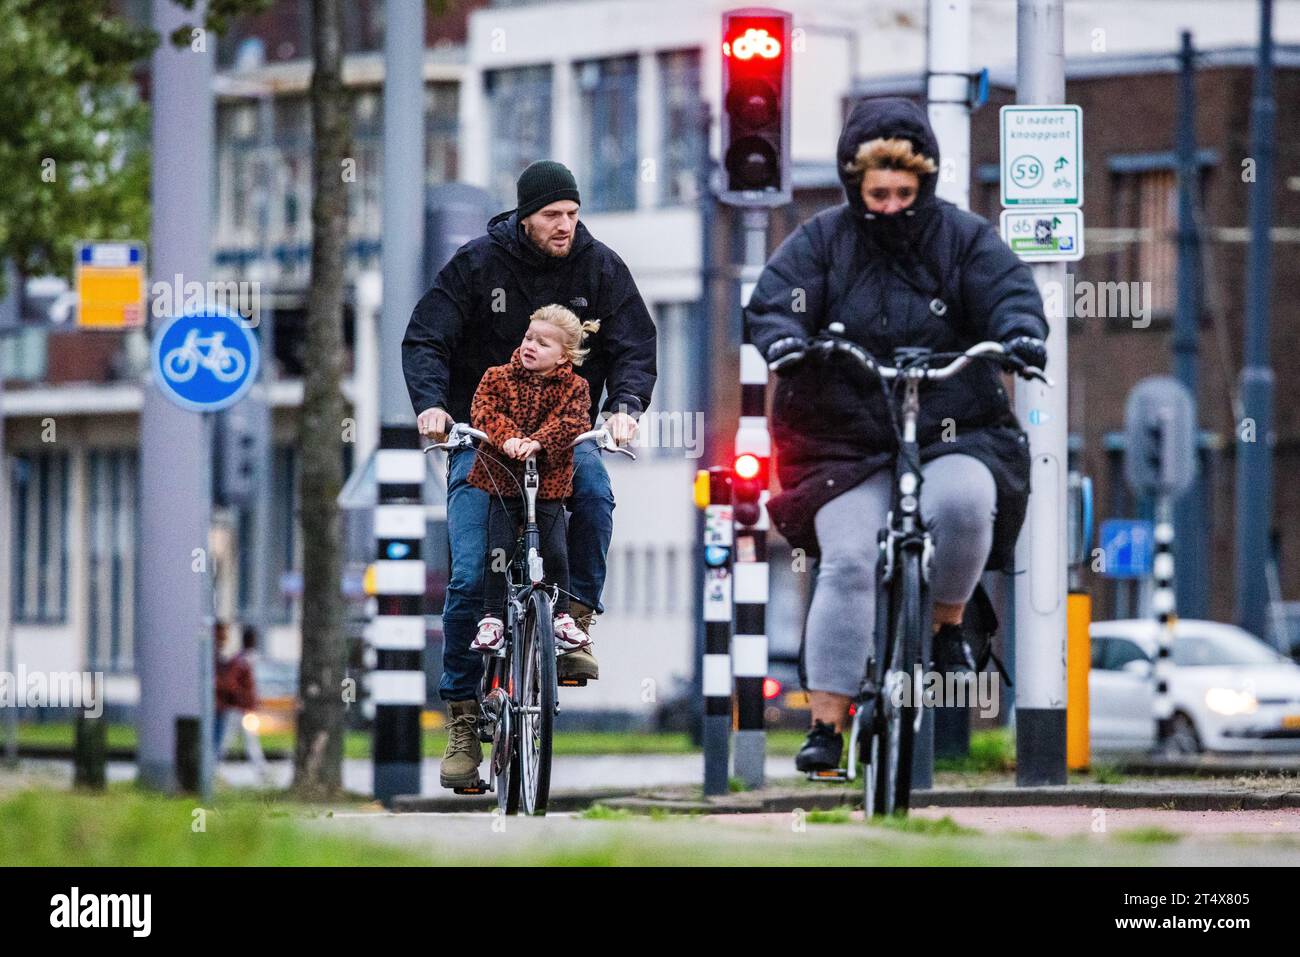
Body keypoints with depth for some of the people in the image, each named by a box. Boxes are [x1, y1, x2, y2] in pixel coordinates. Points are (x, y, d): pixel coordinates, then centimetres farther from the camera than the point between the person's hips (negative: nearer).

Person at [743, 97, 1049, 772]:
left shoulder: (964, 238, 4)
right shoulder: (820, 241, 4)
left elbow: (1009, 292, -7)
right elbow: (774, 302, -8)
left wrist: (1021, 332, -31)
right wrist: (785, 340, -32)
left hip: (953, 434, 0)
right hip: (848, 444, 0)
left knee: (963, 502, -33)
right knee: (848, 563, -17)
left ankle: (947, 624, -5)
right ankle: (826, 722, -9)